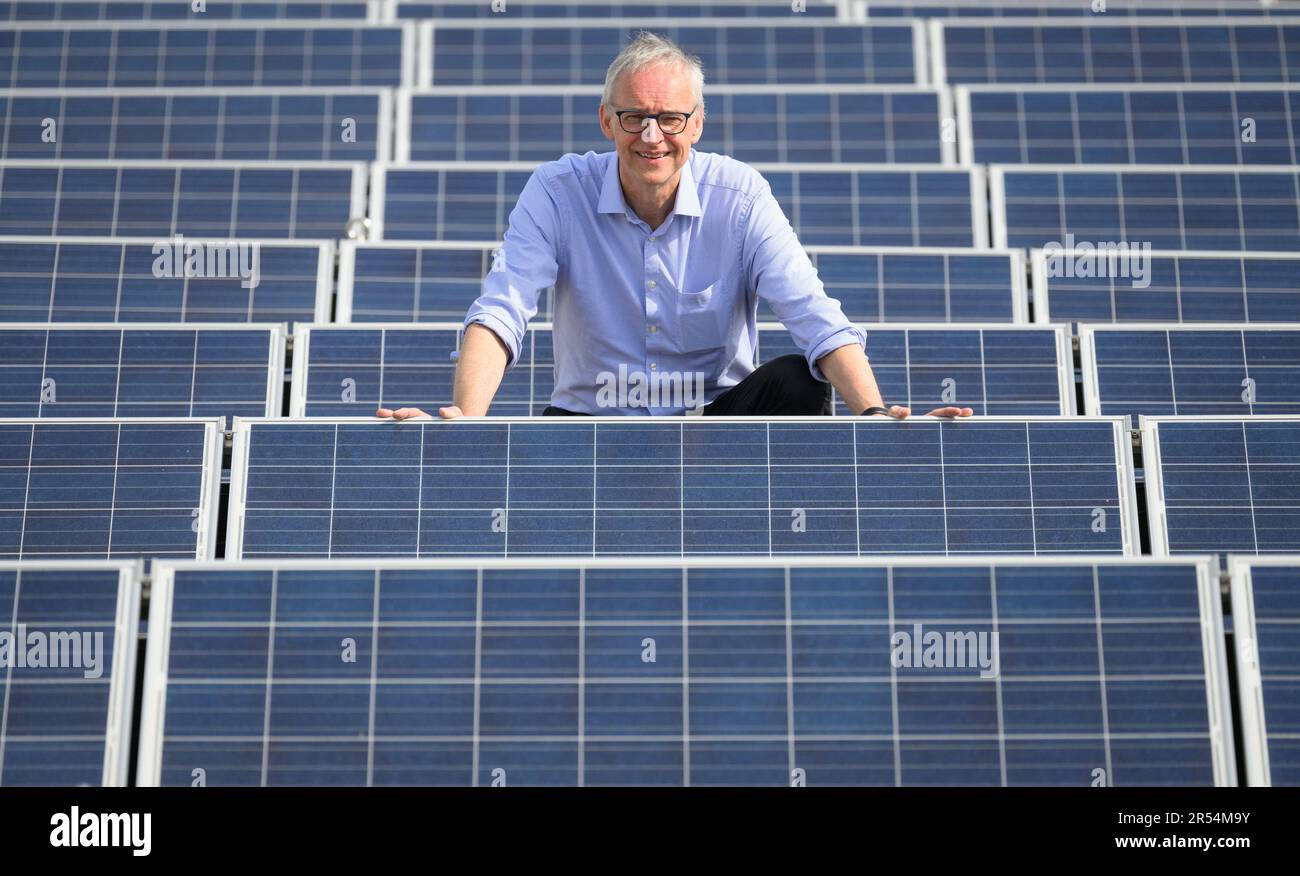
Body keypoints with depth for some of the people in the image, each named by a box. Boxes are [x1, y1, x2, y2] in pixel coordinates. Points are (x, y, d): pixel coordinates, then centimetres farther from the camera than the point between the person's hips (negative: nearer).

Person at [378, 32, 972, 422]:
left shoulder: (739, 195, -9)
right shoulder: (556, 192, -9)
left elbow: (816, 317, -18)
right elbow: (500, 312, -19)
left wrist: (874, 414, -37)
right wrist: (465, 419, -39)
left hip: (718, 418, 1)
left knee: (799, 382, -28)